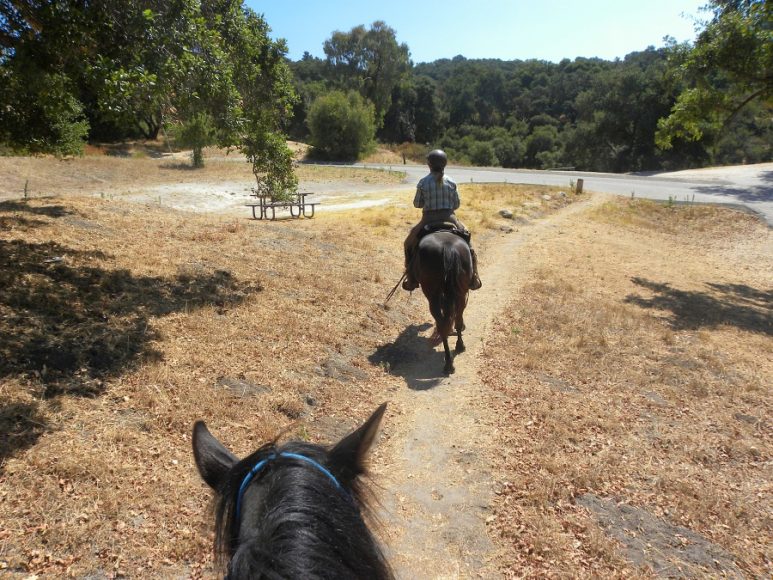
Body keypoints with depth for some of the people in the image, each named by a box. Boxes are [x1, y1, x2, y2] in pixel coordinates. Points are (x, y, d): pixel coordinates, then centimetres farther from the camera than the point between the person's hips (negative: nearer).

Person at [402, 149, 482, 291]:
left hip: (428, 220, -1)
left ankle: (411, 280, 16)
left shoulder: (423, 182, -9)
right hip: (449, 219, 1)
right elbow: (456, 204, 1)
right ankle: (473, 278, 19)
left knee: (410, 244, 20)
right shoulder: (451, 182, -4)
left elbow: (417, 204, -1)